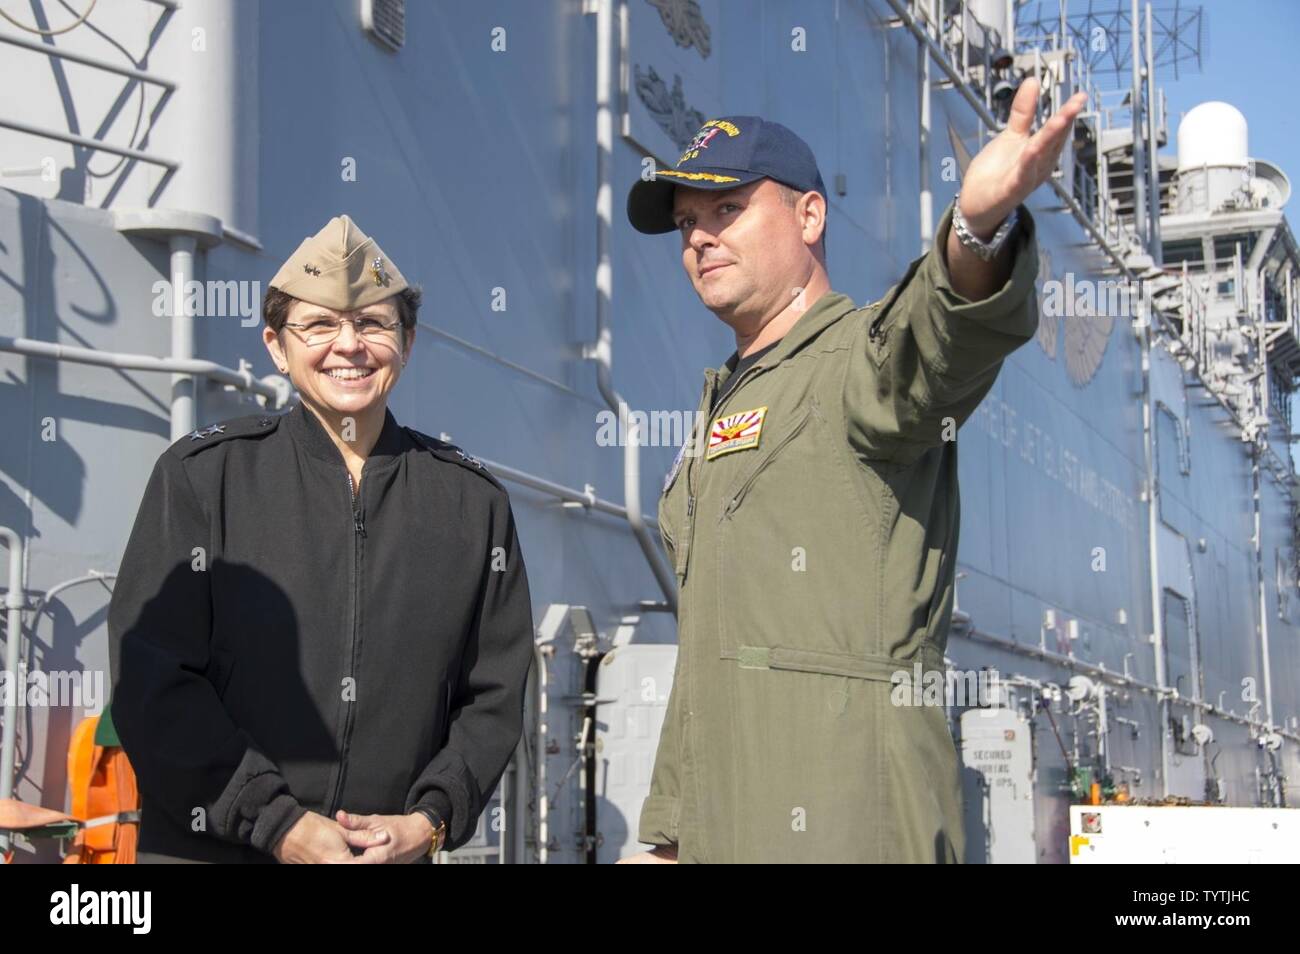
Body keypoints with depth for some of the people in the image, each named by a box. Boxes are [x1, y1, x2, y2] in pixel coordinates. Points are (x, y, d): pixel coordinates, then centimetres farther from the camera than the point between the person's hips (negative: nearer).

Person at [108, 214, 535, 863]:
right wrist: (279, 825, -14)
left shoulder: (474, 500, 6)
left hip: (396, 852, 2)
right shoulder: (199, 475, -1)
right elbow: (151, 680, -7)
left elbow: (494, 693, 7)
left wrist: (429, 821, -8)